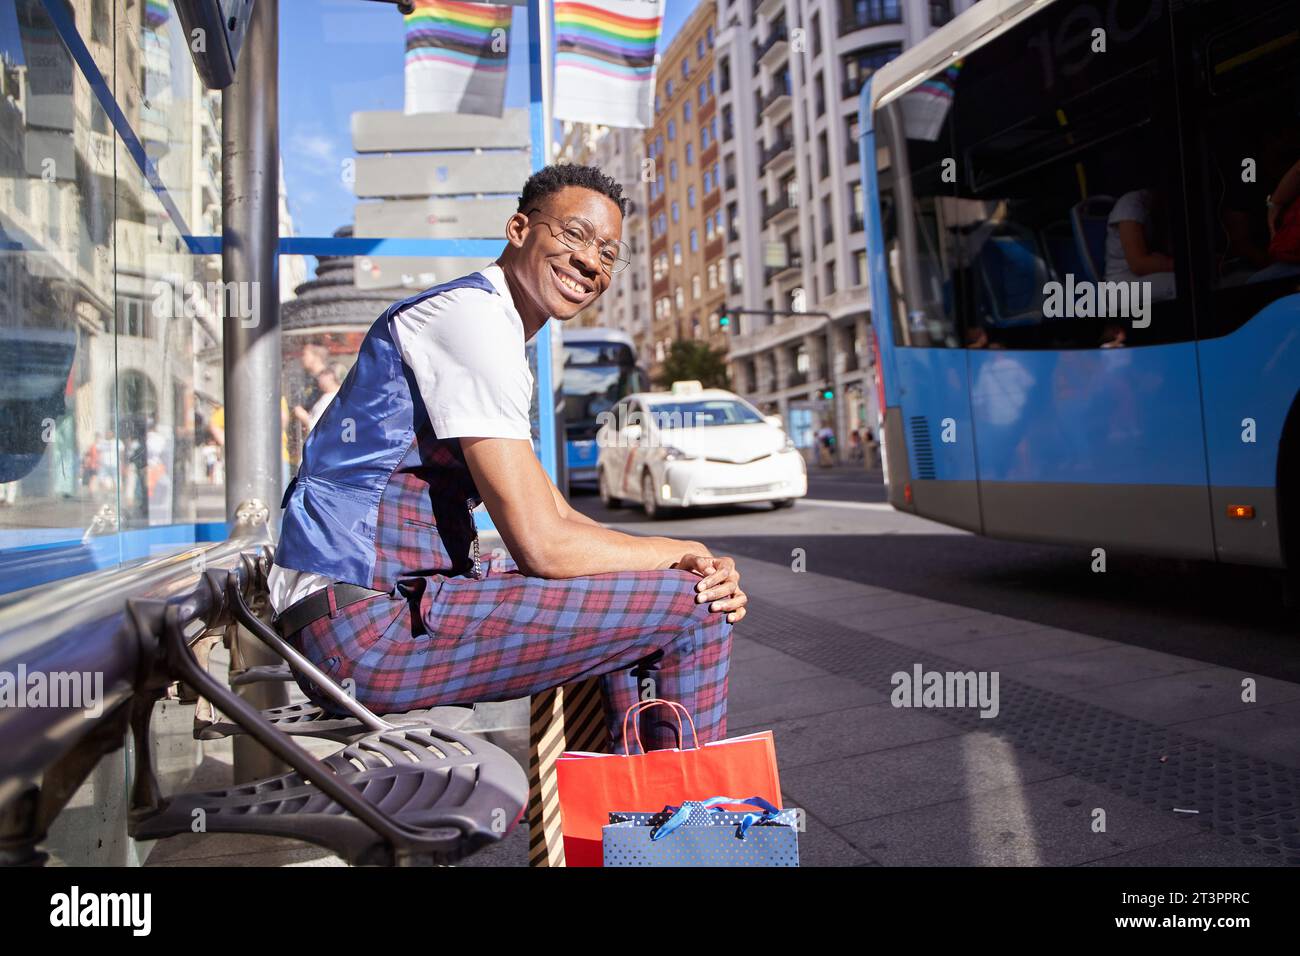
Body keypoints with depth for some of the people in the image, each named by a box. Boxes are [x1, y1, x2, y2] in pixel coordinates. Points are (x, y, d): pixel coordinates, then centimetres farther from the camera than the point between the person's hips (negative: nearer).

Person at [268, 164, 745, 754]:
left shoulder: (491, 325, 19)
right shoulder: (472, 311, -12)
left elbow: (555, 514, 16)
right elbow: (543, 545, -20)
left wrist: (687, 564, 2)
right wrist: (689, 555, -4)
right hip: (370, 624, -10)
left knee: (631, 605, 22)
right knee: (692, 609, -12)